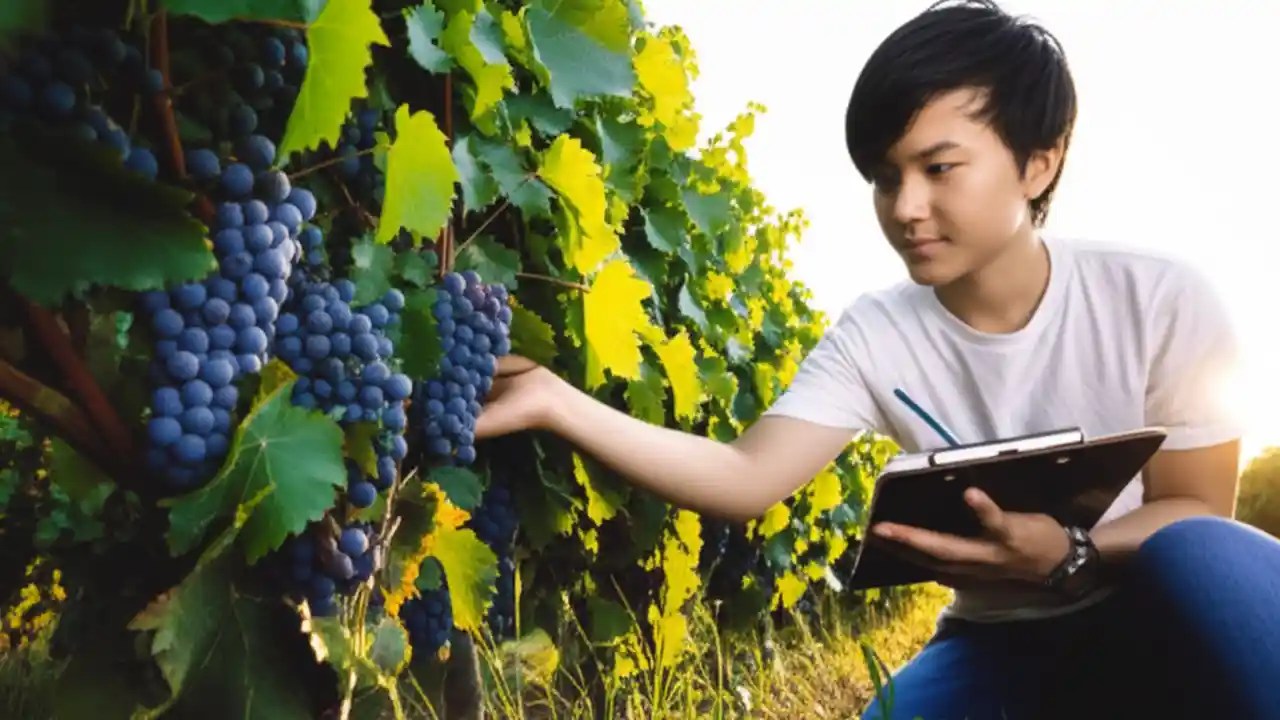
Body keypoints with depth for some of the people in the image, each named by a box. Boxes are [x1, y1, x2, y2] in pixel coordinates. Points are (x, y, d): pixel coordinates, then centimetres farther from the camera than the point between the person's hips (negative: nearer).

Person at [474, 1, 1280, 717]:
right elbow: (749, 477, -21)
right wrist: (557, 402, -31)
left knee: (1198, 559, -33)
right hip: (1001, 648, 1)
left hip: (1176, 629, -1)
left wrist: (1068, 555, -31)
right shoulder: (875, 335, -10)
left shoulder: (1161, 300, -15)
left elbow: (1199, 513, -9)